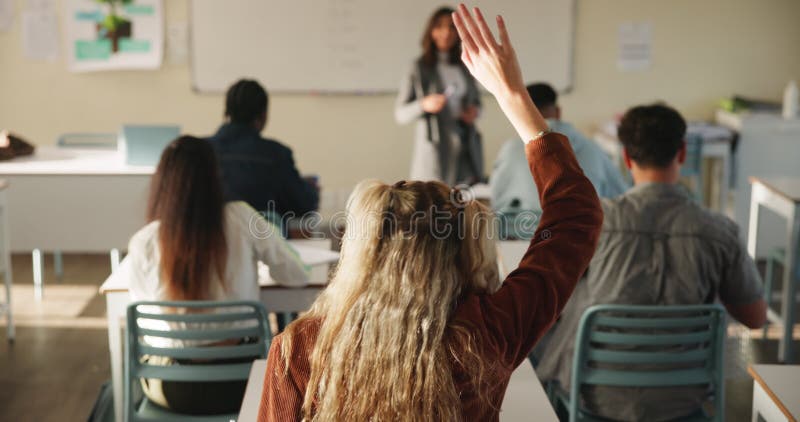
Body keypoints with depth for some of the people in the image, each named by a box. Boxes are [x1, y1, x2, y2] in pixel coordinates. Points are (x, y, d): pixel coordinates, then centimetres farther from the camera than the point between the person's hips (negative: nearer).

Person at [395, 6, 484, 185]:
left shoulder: (464, 67, 12)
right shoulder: (420, 68, 1)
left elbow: (476, 100, 26)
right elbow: (400, 114, 0)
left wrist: (475, 110, 4)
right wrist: (423, 105, -17)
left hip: (466, 148, 4)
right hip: (435, 149, -4)